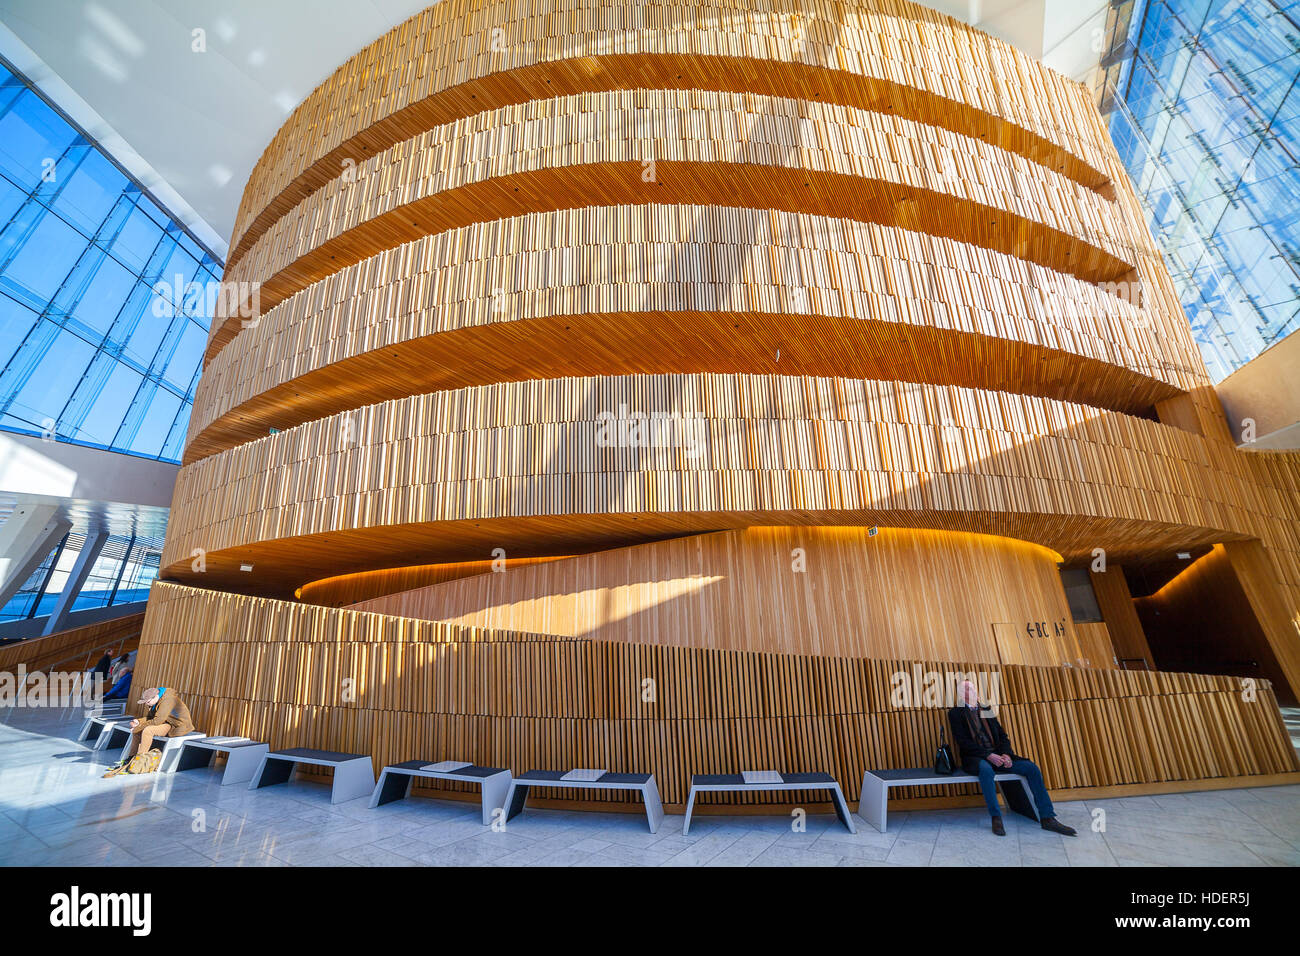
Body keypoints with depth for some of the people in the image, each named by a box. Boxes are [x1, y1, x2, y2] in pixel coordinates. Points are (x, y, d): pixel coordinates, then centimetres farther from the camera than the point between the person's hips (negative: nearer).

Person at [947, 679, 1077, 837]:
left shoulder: (986, 710, 18)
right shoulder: (956, 713, 1)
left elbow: (1002, 735, 15)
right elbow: (963, 742, -8)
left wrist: (1006, 753, -6)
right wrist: (988, 755, -17)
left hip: (996, 755, 6)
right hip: (975, 757, -5)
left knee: (1031, 767, -13)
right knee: (986, 769, -38)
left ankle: (1047, 818, -7)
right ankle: (996, 818, -25)